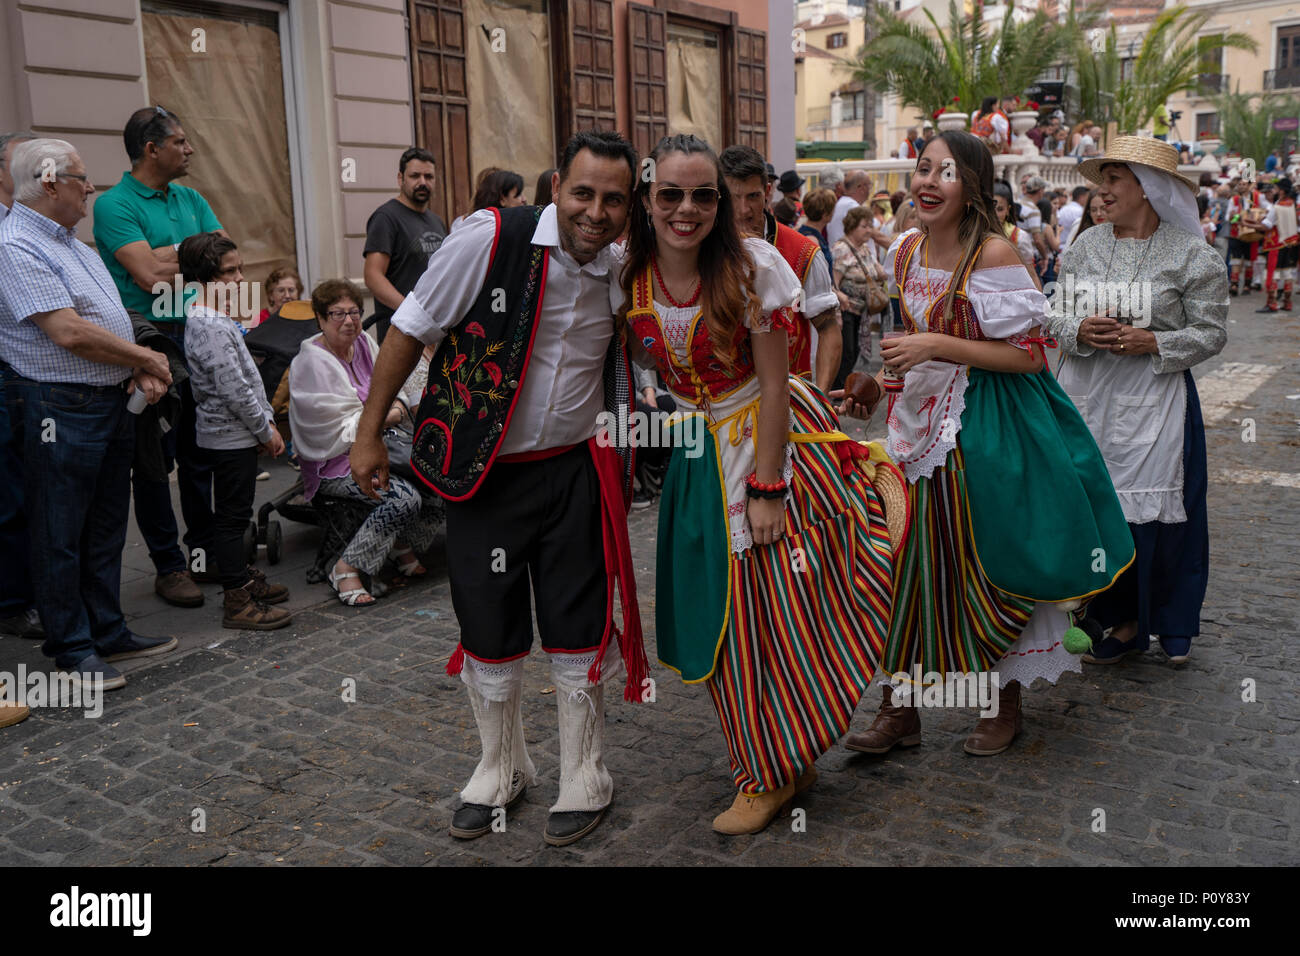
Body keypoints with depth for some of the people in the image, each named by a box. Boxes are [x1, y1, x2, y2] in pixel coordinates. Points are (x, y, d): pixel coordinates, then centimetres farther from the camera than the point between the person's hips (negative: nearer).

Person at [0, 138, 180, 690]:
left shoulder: (72, 243, 16)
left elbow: (109, 319, 16)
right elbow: (69, 333, -22)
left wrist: (140, 371, -1)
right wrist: (146, 359, -12)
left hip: (110, 401, 10)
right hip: (59, 409, -10)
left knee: (106, 524, 16)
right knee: (59, 532, 3)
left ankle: (108, 632, 27)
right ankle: (72, 649, 13)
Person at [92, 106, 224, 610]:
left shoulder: (191, 200, 13)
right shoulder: (115, 204, -8)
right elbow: (148, 273, -19)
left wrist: (171, 256, -11)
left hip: (198, 336, 6)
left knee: (201, 450, 13)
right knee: (155, 458, 2)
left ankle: (204, 550, 25)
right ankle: (169, 565, 11)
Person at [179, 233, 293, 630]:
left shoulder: (215, 317, 12)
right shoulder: (211, 326, -21)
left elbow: (247, 377, 17)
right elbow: (234, 389, -23)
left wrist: (267, 419, 13)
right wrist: (265, 430, -13)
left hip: (236, 433, 10)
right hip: (230, 436, -10)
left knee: (236, 512, 20)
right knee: (233, 515, -4)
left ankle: (241, 578, 33)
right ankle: (236, 602, 2)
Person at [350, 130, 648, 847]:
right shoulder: (490, 238, -15)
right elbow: (412, 329, -8)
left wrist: (622, 458, 7)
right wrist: (369, 432, -5)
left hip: (572, 472, 2)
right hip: (481, 472, -2)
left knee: (576, 628, 6)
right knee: (489, 629, 9)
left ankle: (585, 777, 27)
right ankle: (501, 768, 33)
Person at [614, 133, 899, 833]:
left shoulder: (751, 266, -17)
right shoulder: (627, 278, -8)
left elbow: (774, 385, -15)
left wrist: (766, 487, -18)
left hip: (773, 436, -4)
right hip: (701, 452, 4)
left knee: (776, 602, 0)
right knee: (724, 611, 9)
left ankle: (777, 770, 18)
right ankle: (769, 761, 29)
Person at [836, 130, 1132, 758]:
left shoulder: (993, 253, -15)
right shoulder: (906, 251, 6)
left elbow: (1029, 355, -17)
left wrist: (939, 346, -22)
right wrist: (880, 382, 9)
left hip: (990, 427, -6)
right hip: (925, 423, 6)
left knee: (993, 567, 6)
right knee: (906, 560, 5)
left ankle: (1007, 704, 28)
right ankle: (899, 710, 18)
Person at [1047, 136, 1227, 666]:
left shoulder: (1192, 255, -3)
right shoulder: (1086, 244, 8)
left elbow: (1211, 332, -1)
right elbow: (1055, 313, 10)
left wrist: (1152, 342, -16)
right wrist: (1079, 329, -11)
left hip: (1154, 403, -3)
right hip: (1087, 398, 4)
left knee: (1152, 508, -2)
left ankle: (1172, 622, 18)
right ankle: (1122, 619, 21)